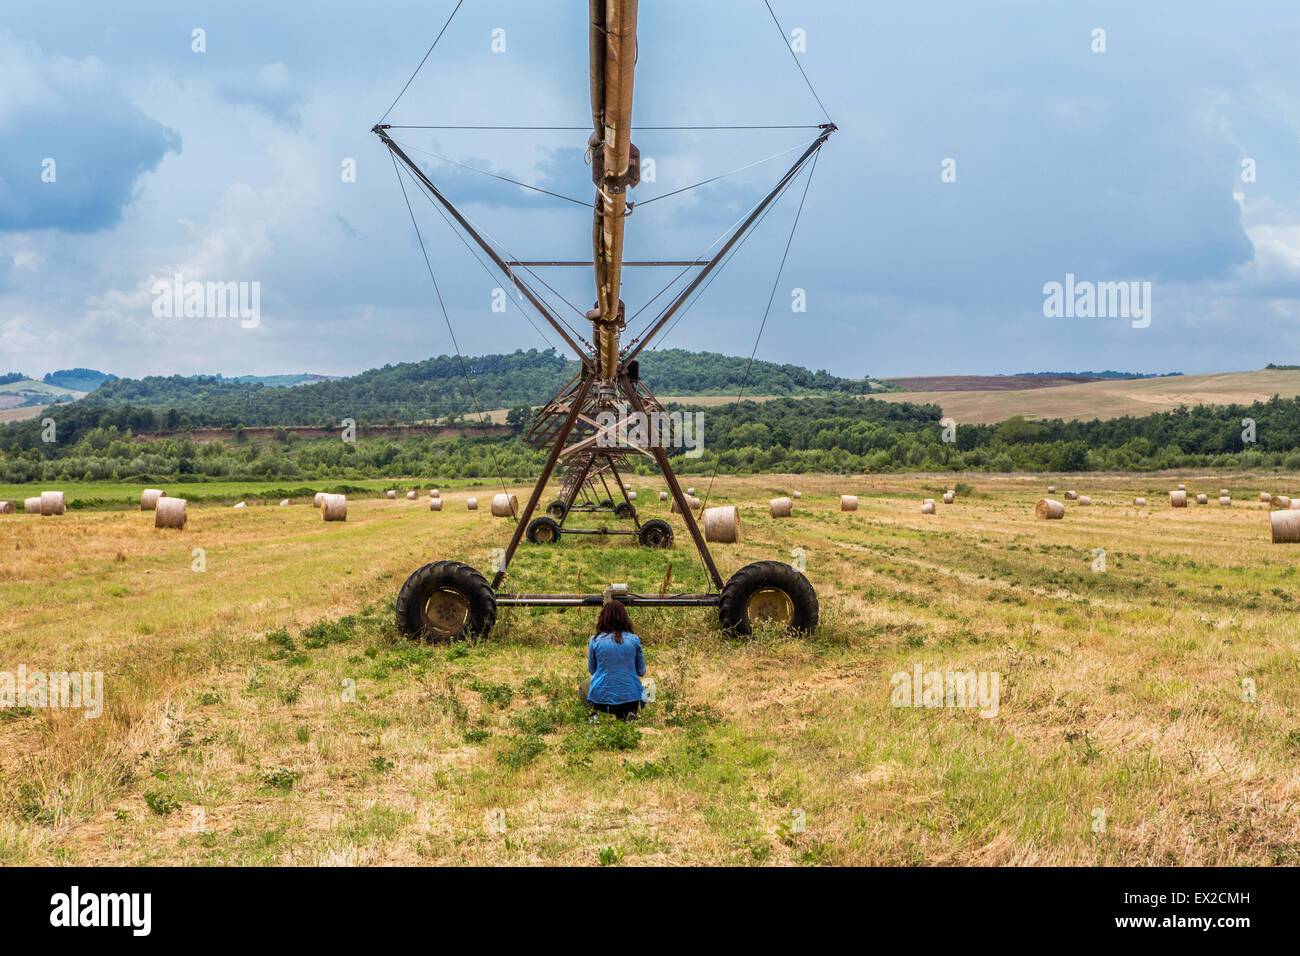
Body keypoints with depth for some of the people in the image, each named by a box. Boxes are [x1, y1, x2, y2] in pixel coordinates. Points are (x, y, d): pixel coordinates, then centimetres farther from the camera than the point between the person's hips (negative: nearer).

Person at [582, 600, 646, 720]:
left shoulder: (595, 640, -5)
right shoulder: (634, 640, -3)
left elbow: (591, 670, 9)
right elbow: (641, 672, 6)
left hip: (601, 699, 1)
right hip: (631, 697, -1)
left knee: (585, 685, 34)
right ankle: (630, 711, 2)